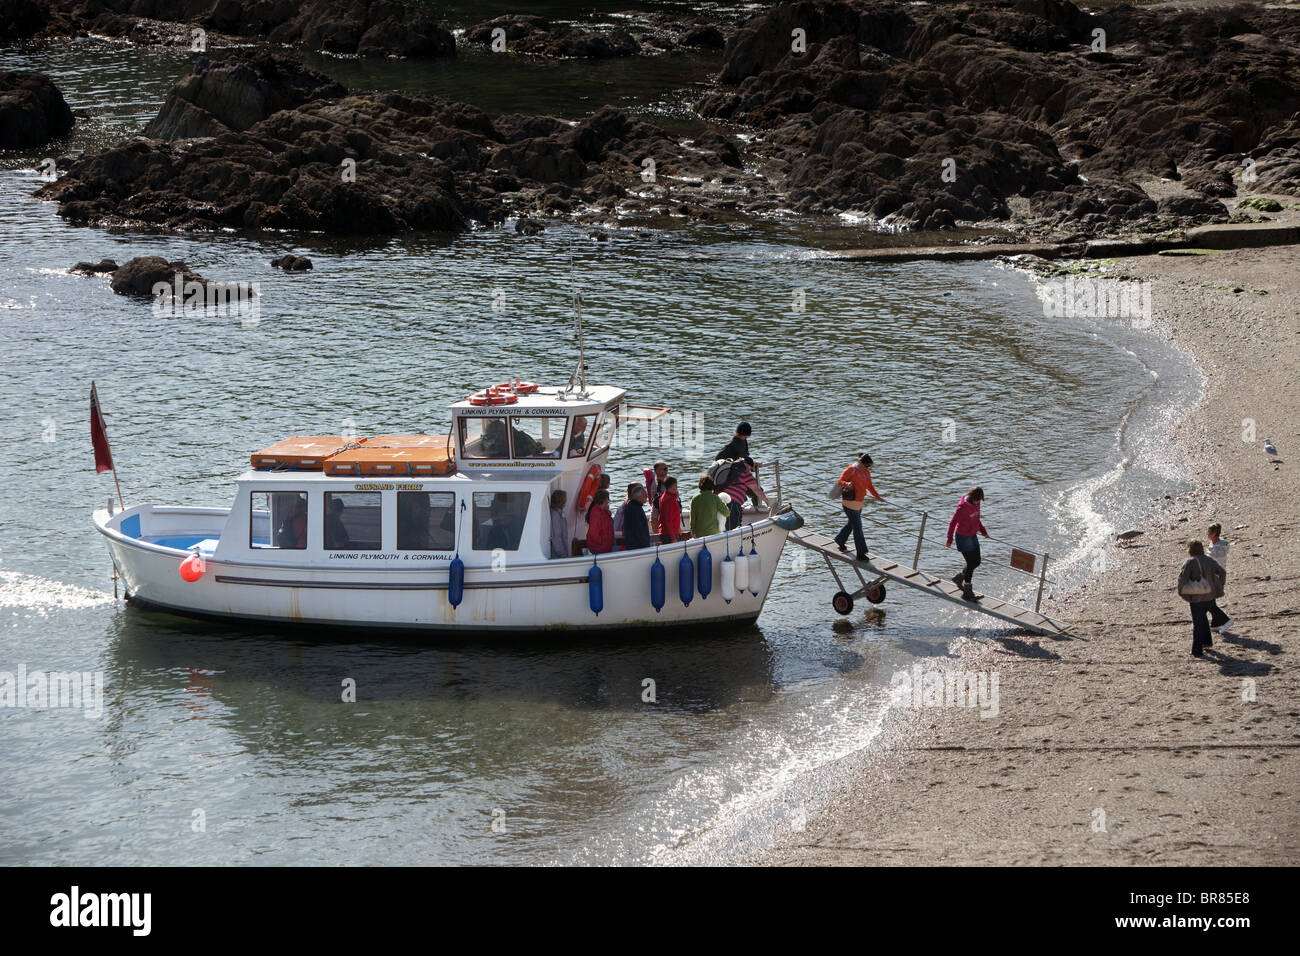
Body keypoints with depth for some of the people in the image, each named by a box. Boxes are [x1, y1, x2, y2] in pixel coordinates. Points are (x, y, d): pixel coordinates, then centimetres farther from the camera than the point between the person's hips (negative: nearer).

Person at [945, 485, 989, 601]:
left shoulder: (975, 503, 0)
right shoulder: (963, 506, -24)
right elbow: (953, 522, -19)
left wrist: (983, 531, 11)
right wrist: (950, 539, -18)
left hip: (972, 536, 8)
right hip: (963, 537, -8)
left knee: (976, 562, 13)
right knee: (971, 564, -3)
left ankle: (958, 577, 36)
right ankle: (967, 592, 9)